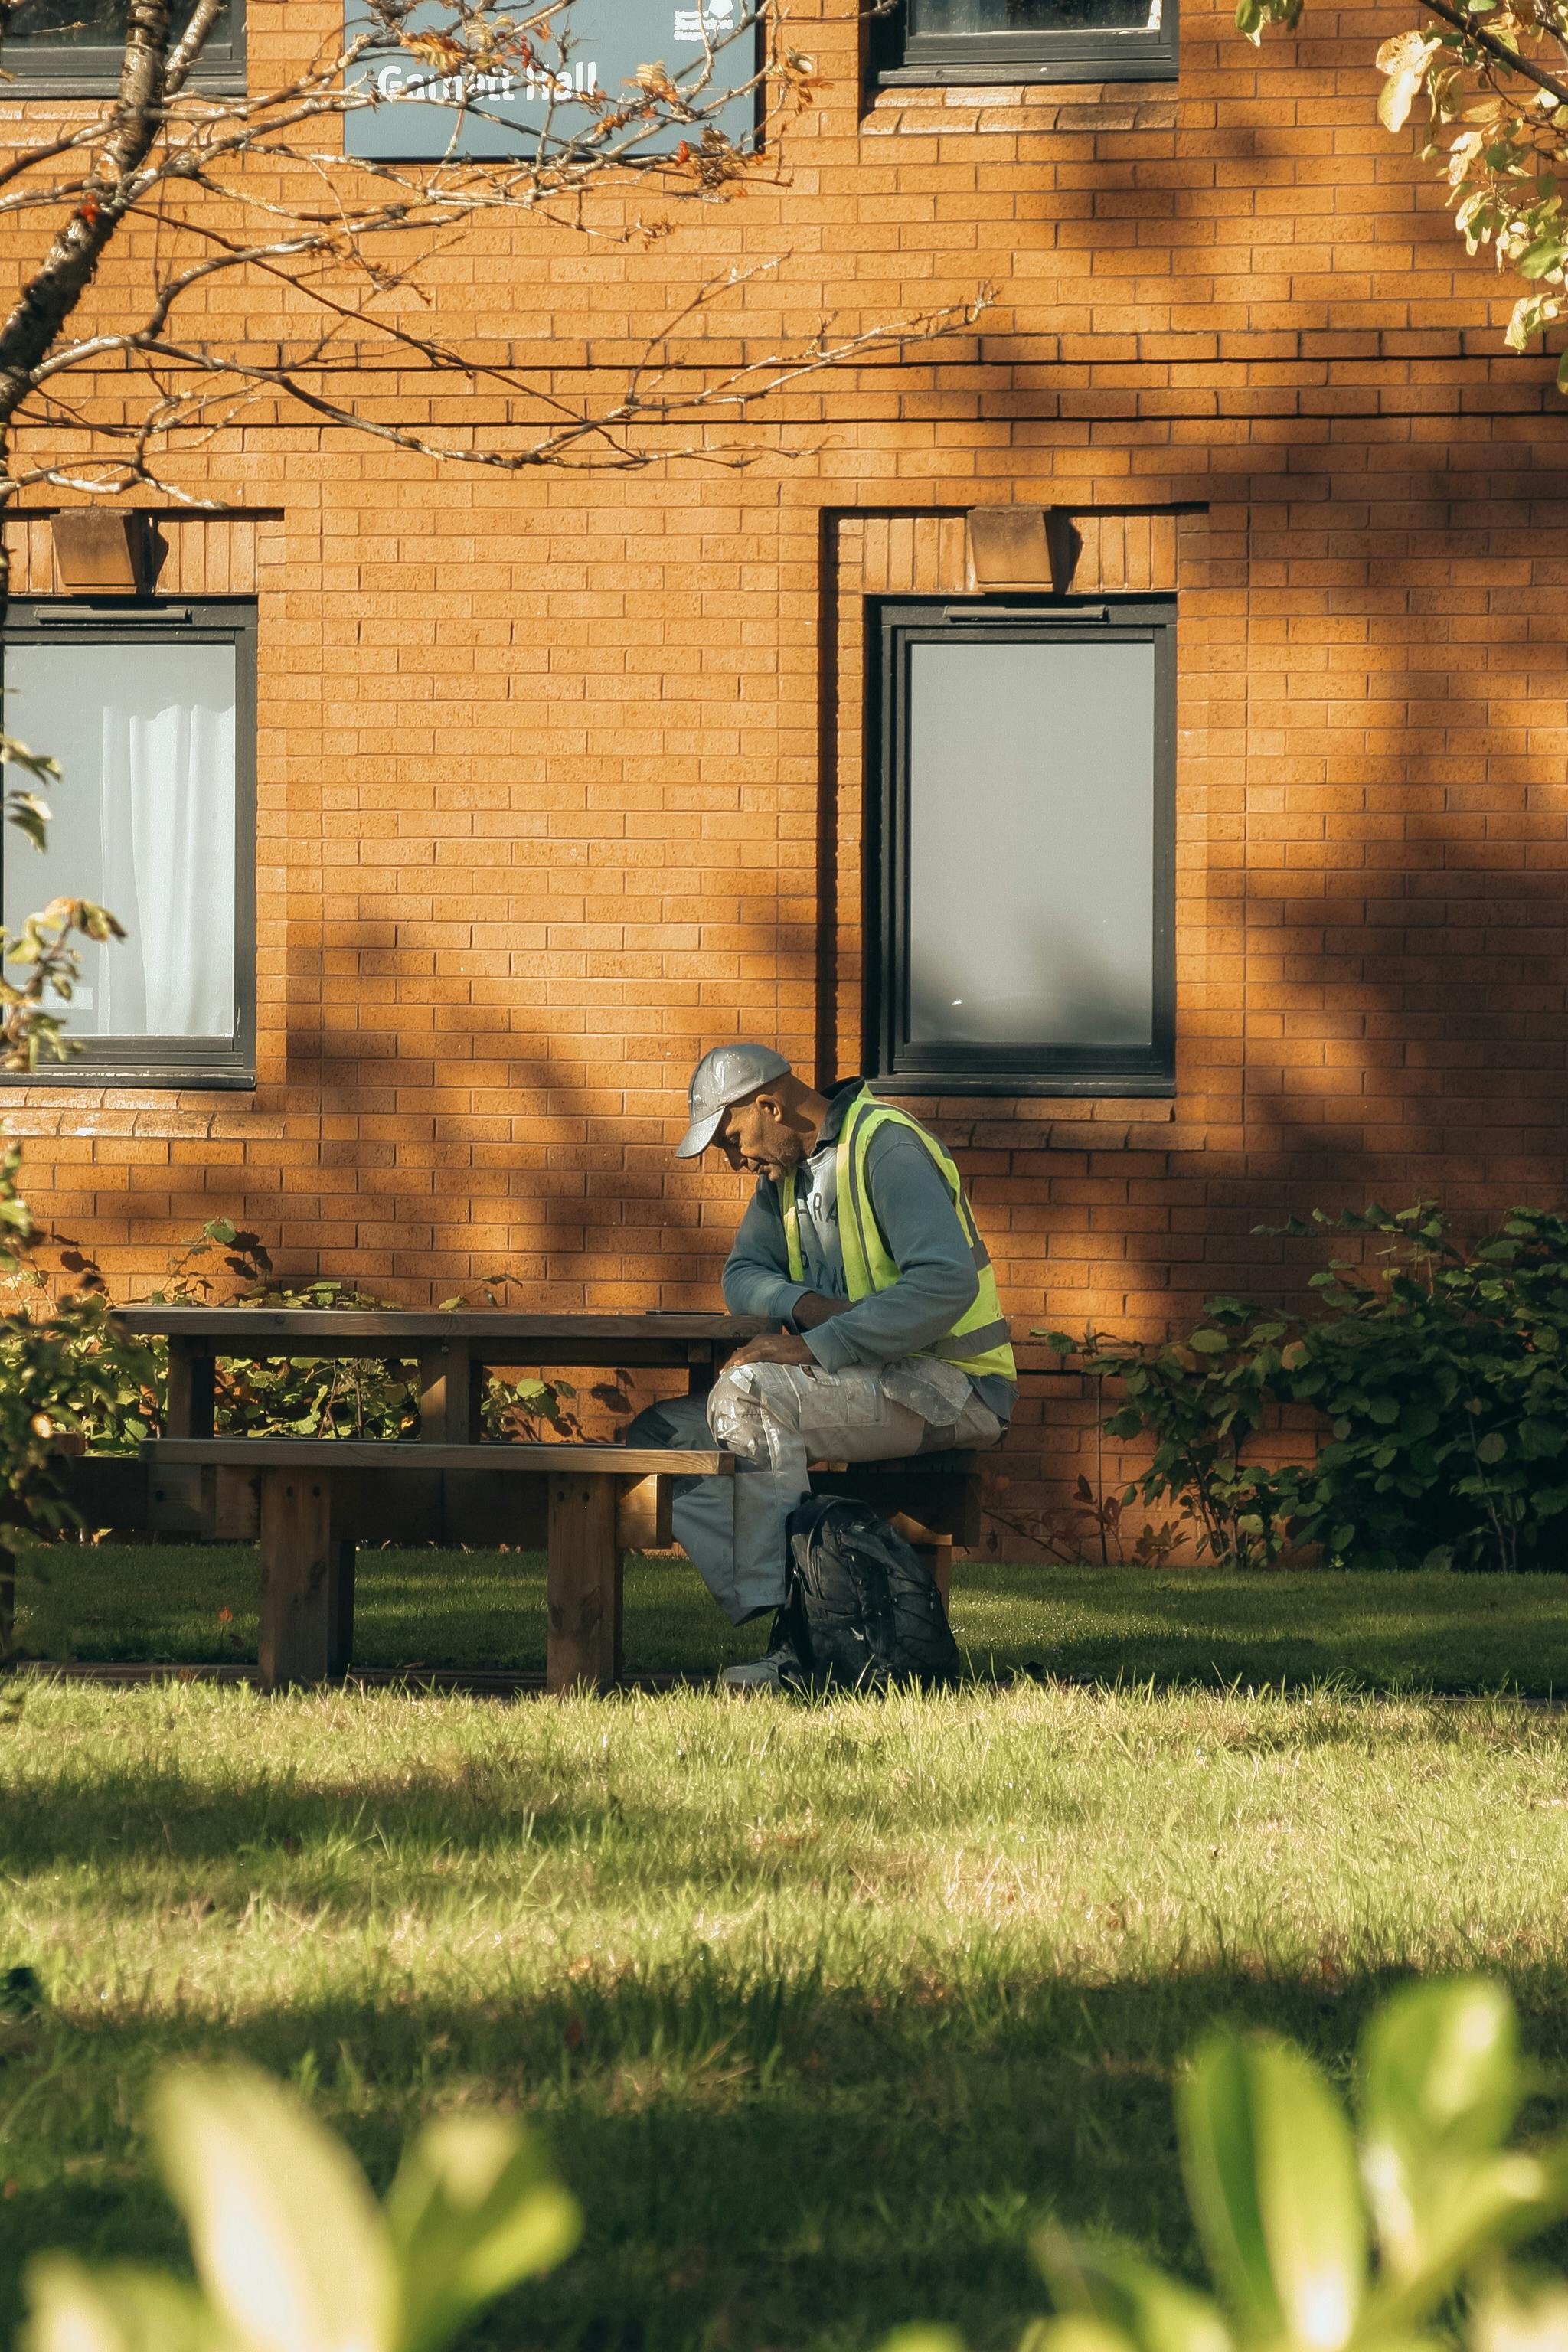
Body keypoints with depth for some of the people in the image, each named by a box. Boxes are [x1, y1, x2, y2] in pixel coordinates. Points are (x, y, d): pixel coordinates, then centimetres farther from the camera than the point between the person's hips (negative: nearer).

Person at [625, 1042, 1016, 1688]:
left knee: (746, 1394, -31)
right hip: (870, 1384, 10)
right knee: (662, 1433, -4)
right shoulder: (787, 1167, 14)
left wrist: (817, 1347, -31)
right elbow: (743, 1276, 13)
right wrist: (806, 1306, -12)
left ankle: (797, 1635, -32)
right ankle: (768, 1617, -21)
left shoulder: (885, 1146, -15)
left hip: (947, 1390, -10)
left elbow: (946, 1283, -26)